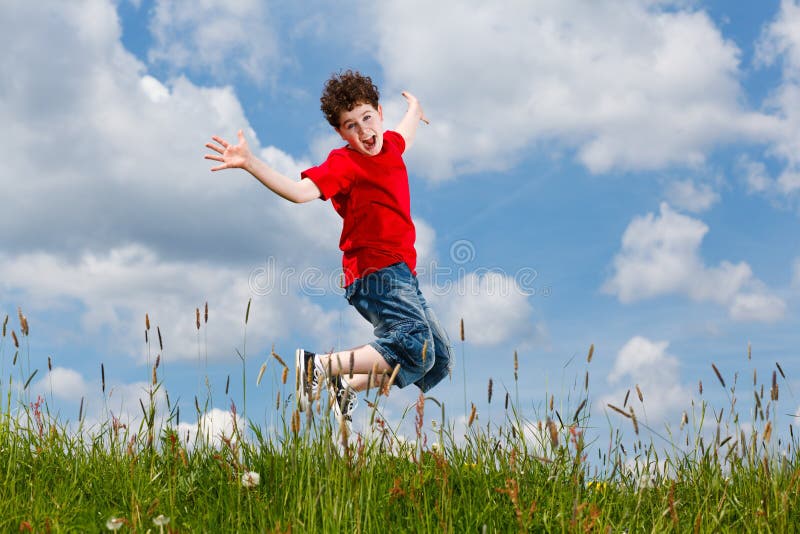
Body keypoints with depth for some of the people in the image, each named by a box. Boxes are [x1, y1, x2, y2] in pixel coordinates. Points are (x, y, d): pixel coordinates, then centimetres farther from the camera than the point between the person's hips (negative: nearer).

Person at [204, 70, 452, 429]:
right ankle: (319, 366, -22)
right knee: (416, 347, -29)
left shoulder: (390, 144, 13)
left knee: (438, 363, 13)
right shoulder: (343, 163, -10)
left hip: (401, 276, 9)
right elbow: (301, 191, -26)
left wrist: (414, 110, 59)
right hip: (376, 272, -9)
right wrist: (250, 164, -39)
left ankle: (348, 386, 16)